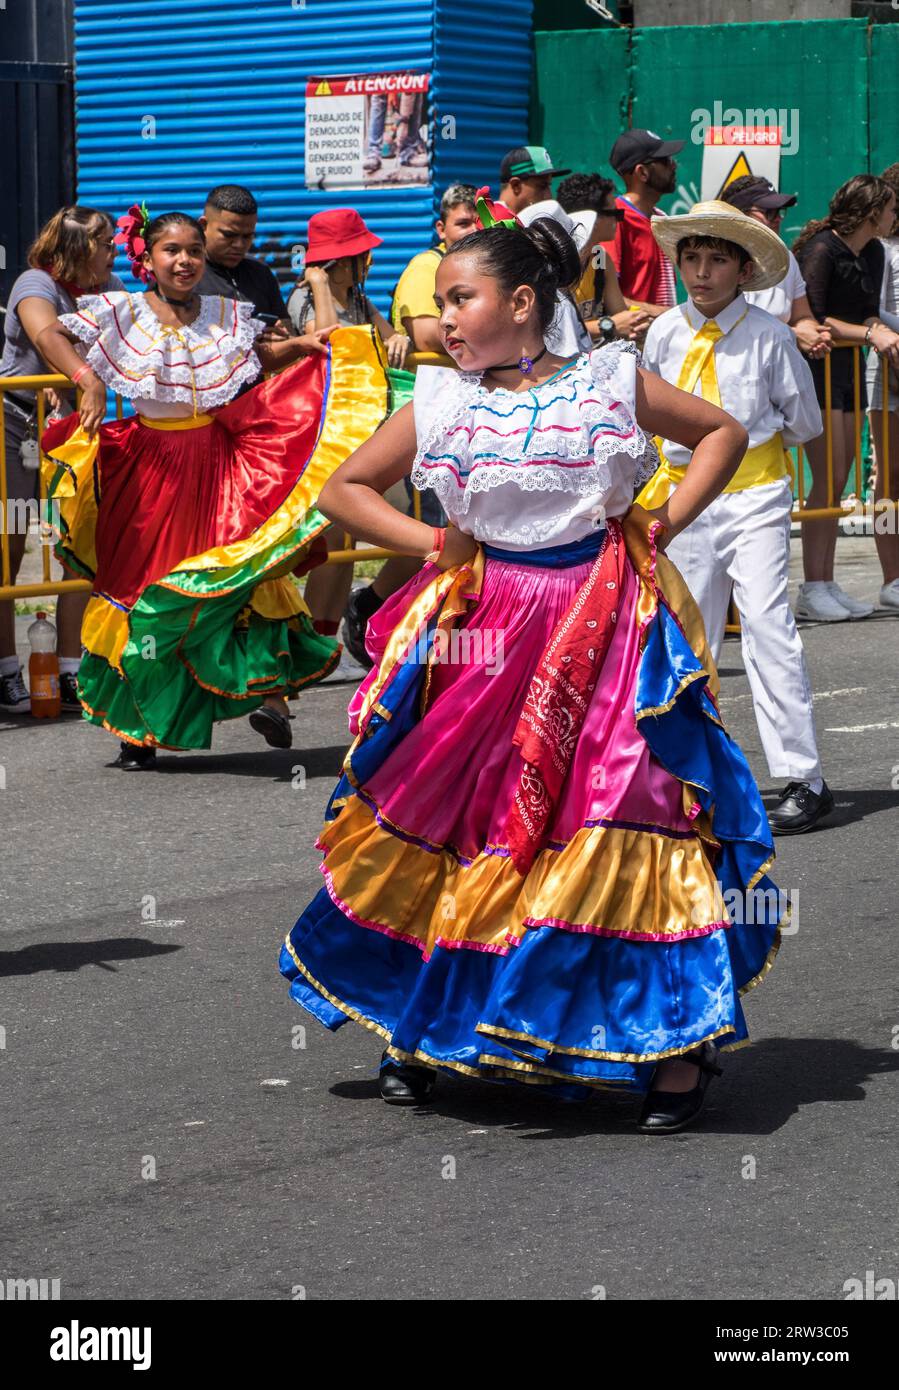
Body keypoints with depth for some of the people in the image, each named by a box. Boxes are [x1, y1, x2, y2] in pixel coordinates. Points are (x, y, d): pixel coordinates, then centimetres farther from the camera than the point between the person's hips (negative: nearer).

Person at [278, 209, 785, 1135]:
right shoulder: (439, 405, 4)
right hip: (486, 633, 2)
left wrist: (668, 519, 1)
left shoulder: (611, 384, 1)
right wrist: (428, 543, 0)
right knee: (457, 824, 7)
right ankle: (421, 1028, 22)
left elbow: (722, 431, 13)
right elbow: (344, 490, 12)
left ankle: (676, 1044, 1)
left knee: (625, 823, -6)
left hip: (607, 628, -2)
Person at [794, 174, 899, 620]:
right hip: (815, 369, -8)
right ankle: (812, 590, -7)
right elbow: (811, 319, -19)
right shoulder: (821, 249, -15)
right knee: (829, 479, -11)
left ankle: (827, 584, 10)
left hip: (849, 370, 8)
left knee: (838, 482, 7)